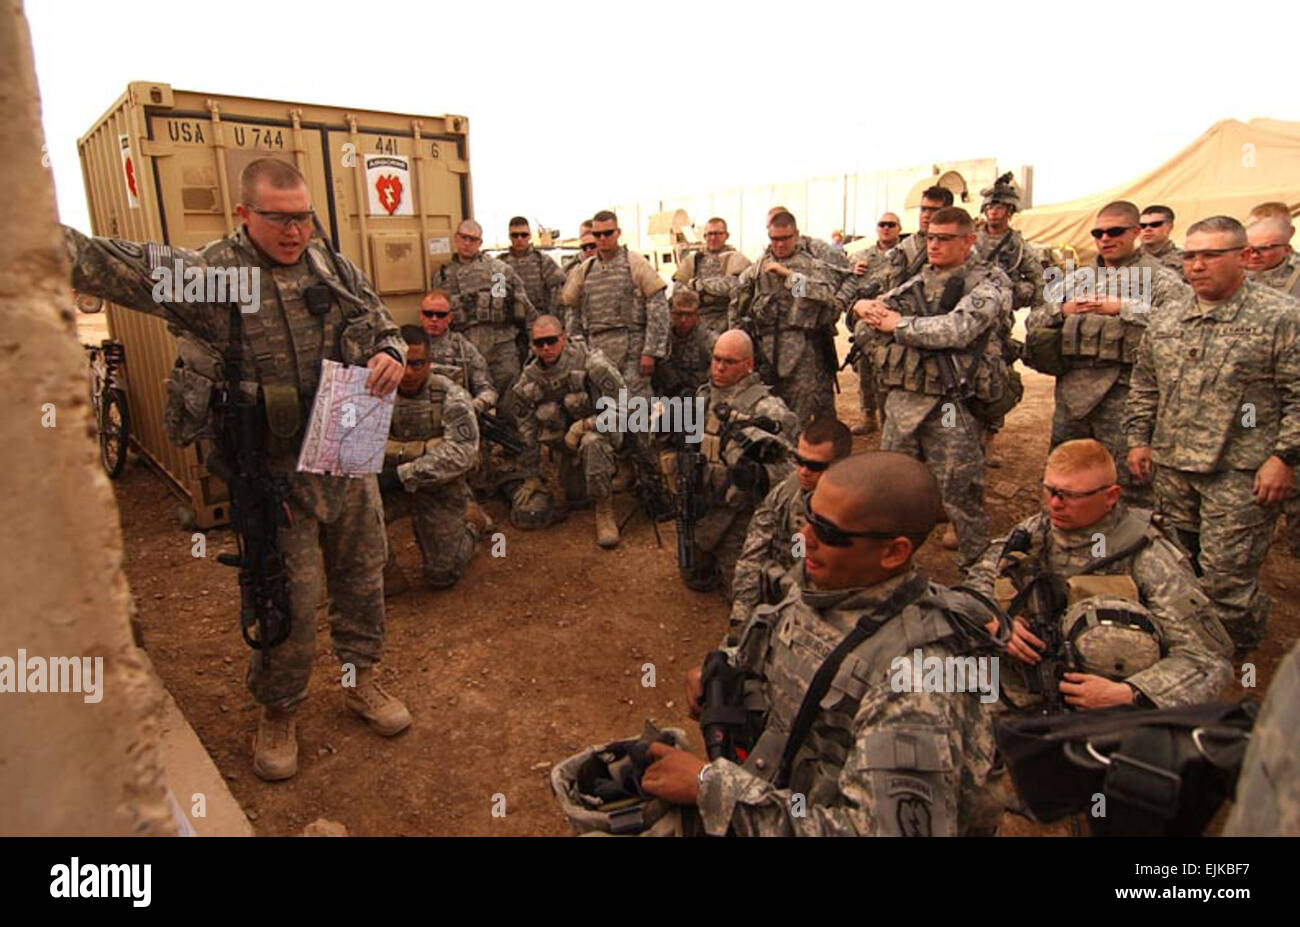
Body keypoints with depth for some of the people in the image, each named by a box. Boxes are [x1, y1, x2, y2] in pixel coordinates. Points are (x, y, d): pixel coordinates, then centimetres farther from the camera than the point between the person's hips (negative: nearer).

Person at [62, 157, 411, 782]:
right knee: (289, 602, 4)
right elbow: (98, 260, -18)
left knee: (362, 579, 17)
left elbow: (386, 328, 15)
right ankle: (277, 713, 32)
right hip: (274, 476, -4)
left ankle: (360, 681, 41)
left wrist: (390, 357, -8)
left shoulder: (337, 271, 4)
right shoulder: (205, 274, -8)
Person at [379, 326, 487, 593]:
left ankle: (471, 520, 30)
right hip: (391, 484, 3)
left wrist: (404, 474, -26)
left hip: (440, 488, -3)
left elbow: (462, 453, -23)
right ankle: (388, 577, -2)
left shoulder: (450, 397, -13)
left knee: (442, 576, 0)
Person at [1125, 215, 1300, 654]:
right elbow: (1144, 386, 19)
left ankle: (1236, 650, 21)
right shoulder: (1165, 321, 11)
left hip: (1241, 472, -6)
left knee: (1225, 572, -3)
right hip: (1171, 467, 6)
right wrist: (1139, 438, 13)